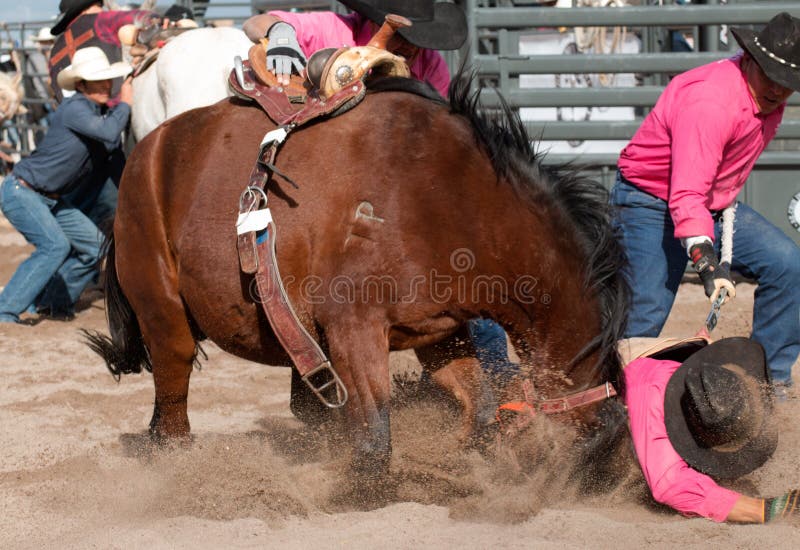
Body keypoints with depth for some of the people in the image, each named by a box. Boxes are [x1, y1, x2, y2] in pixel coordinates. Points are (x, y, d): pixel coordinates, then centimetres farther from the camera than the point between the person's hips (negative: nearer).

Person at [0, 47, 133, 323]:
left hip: (51, 199, 10)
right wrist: (124, 105, -18)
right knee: (55, 245, -25)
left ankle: (52, 303, 18)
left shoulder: (104, 113, 7)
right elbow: (109, 133, -33)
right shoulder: (74, 108, -21)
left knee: (94, 245, 8)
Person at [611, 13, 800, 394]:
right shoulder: (709, 102, -32)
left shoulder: (768, 95, -3)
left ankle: (768, 379, -1)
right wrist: (707, 262, -48)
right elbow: (686, 195, -38)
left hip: (715, 204, 8)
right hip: (651, 203, -8)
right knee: (645, 314, -20)